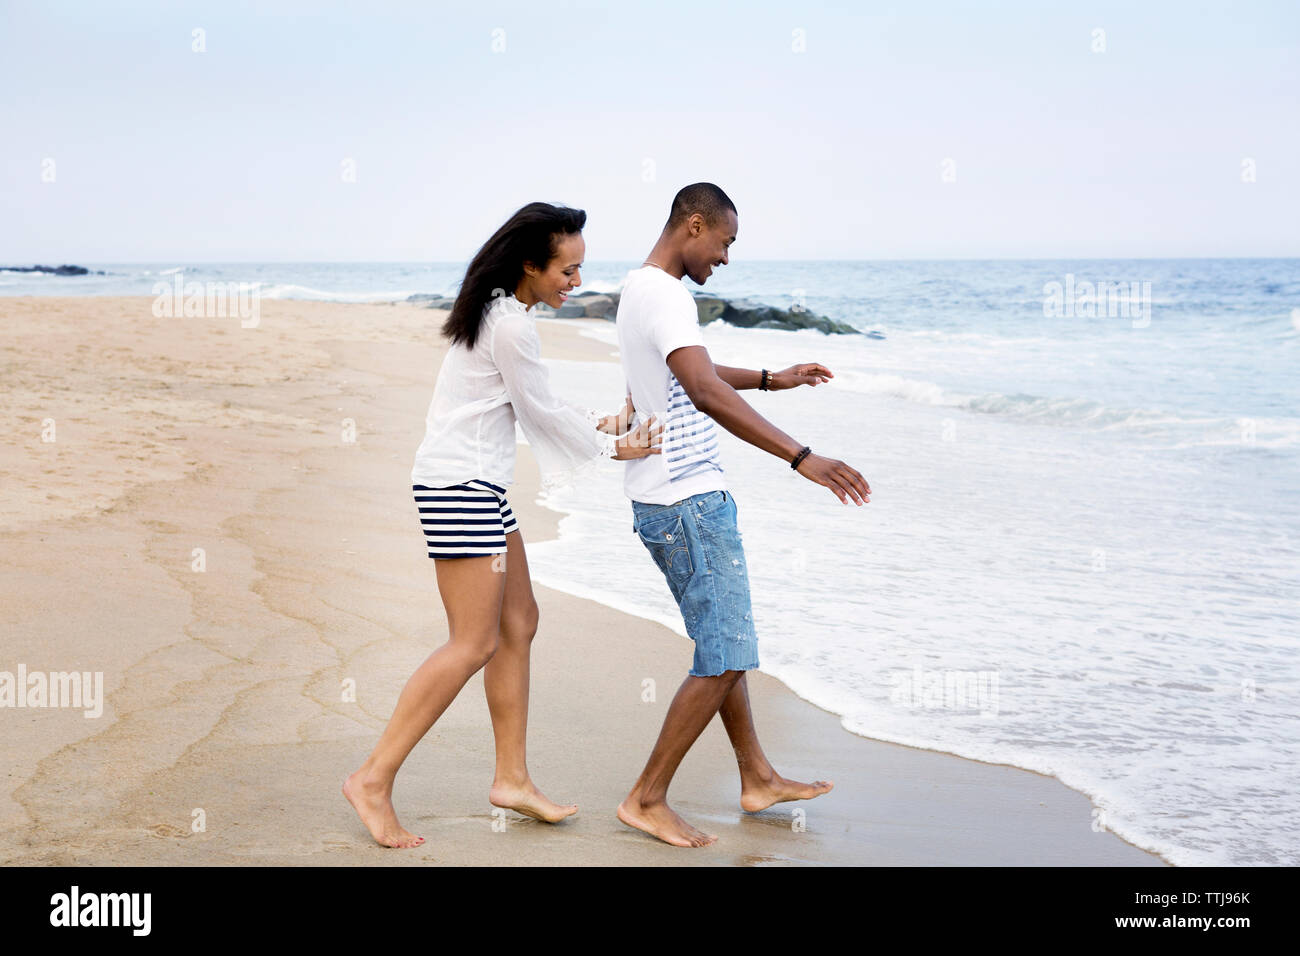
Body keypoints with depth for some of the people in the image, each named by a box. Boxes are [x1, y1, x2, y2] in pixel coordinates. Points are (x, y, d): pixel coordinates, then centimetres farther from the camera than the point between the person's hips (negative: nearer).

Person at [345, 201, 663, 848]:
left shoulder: (500, 311, 13)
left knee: (518, 625, 13)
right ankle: (374, 780, -6)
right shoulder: (511, 326, -18)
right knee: (473, 645, -9)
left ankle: (512, 779, 19)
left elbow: (531, 407, 20)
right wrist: (612, 450, 3)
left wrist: (596, 426, 8)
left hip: (477, 486, 11)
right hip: (459, 486, -11)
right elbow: (540, 409, -10)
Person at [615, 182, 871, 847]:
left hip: (662, 501, 11)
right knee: (724, 658, -6)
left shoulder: (638, 290, 16)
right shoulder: (666, 296, -17)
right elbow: (707, 392, -31)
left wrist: (771, 379, 37)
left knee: (724, 644, 18)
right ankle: (646, 800, 0)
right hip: (689, 500, -11)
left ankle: (759, 779, 28)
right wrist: (801, 457, -37)